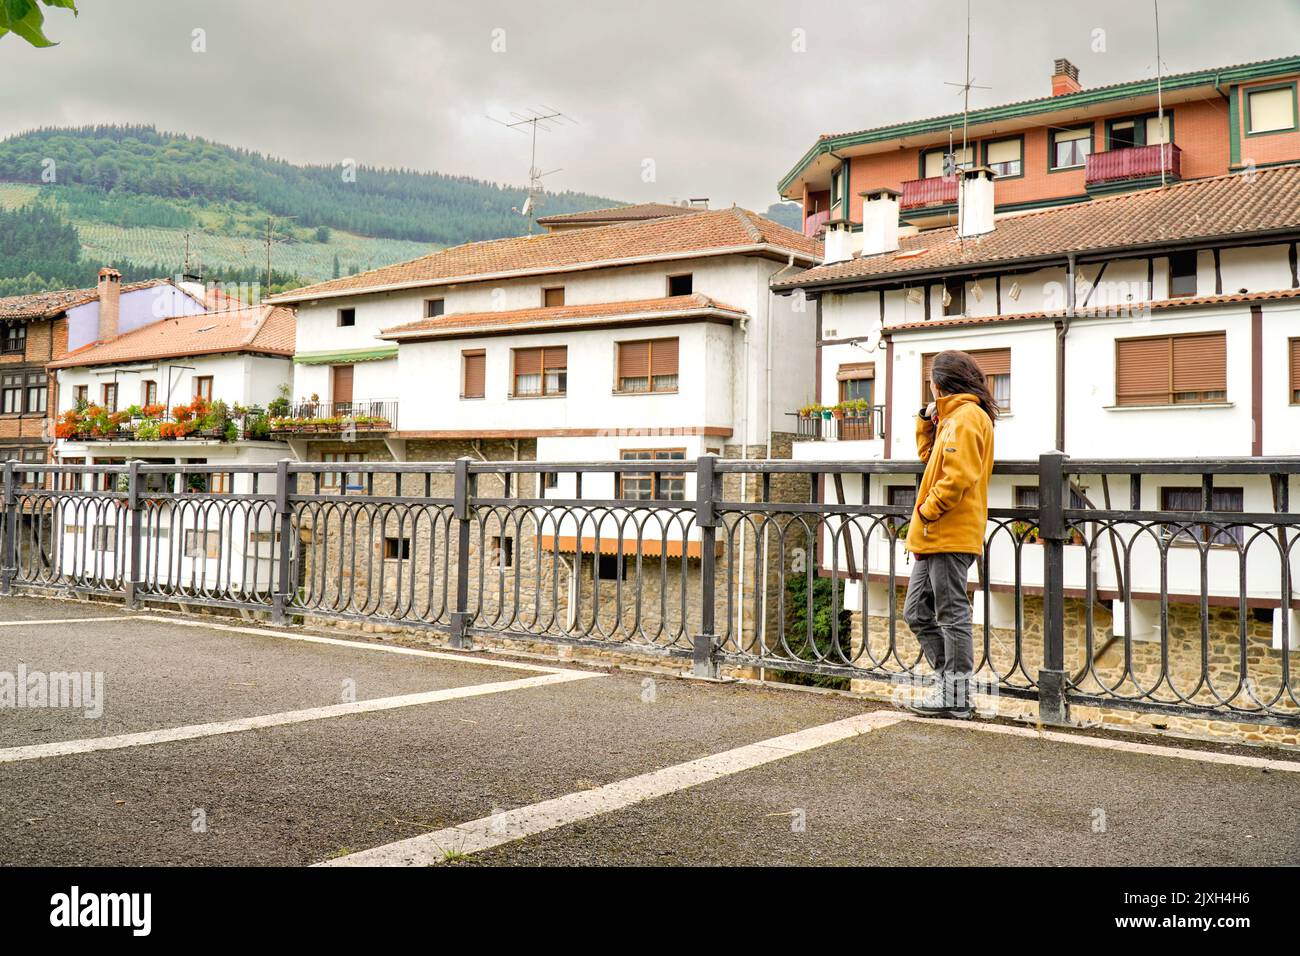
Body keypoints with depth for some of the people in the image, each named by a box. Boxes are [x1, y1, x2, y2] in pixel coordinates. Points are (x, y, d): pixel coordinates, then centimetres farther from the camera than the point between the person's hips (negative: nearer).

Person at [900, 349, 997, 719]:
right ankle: (947, 679, 19)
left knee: (952, 614, -3)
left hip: (950, 535, -10)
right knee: (917, 613, 13)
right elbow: (928, 455, 28)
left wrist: (926, 511, -16)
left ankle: (956, 696, 3)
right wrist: (927, 419, 16)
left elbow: (958, 477, -22)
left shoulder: (966, 418, -12)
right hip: (934, 536, 10)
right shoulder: (952, 417, 20)